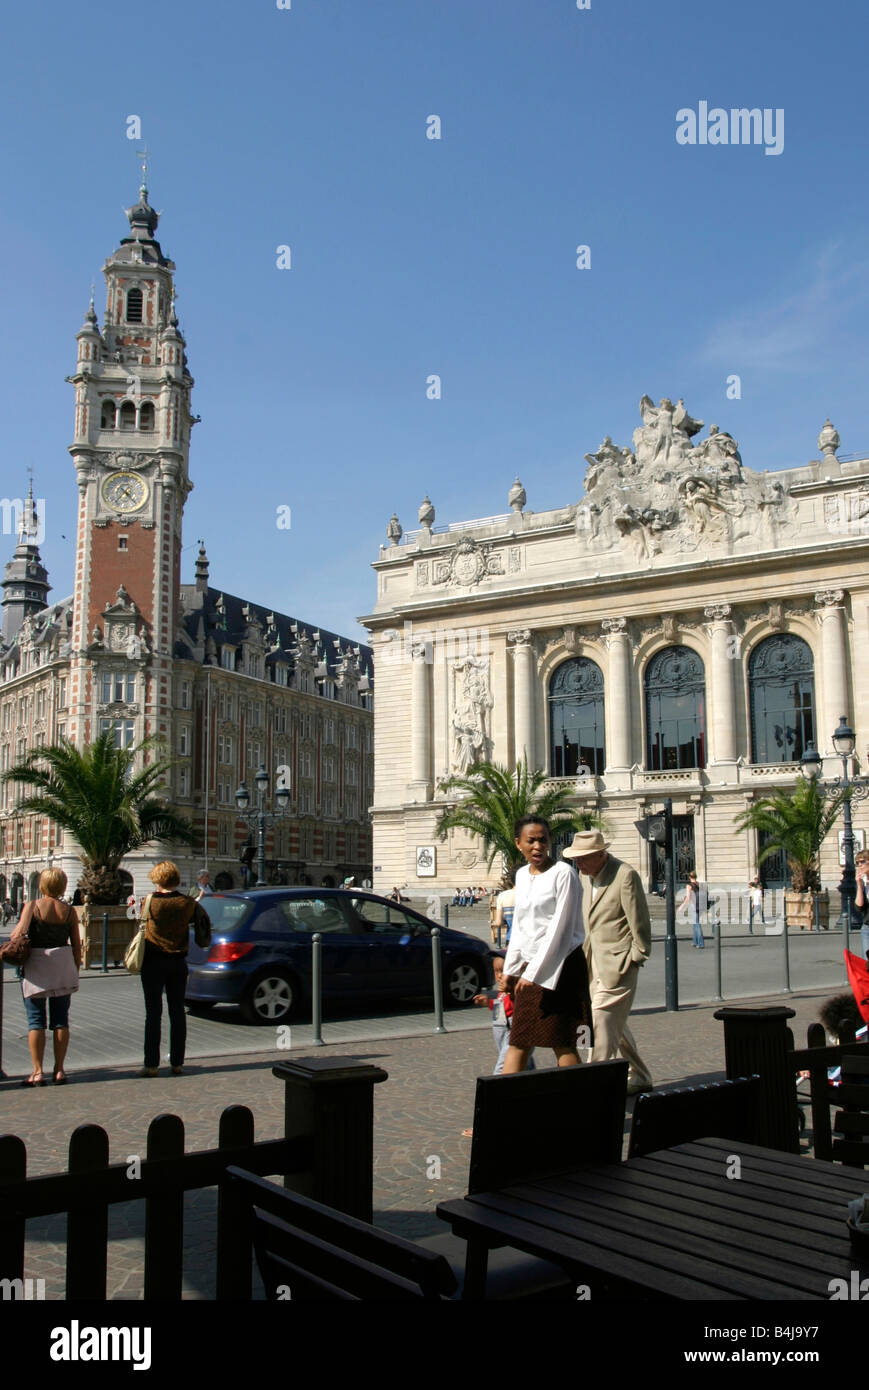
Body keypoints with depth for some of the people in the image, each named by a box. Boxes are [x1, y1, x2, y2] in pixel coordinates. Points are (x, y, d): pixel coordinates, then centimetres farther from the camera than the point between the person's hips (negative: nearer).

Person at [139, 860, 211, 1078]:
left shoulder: (150, 900, -11)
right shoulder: (187, 903, -3)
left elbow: (143, 921, 1)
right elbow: (203, 919, 8)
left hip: (153, 962, -3)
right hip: (178, 962, 3)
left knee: (153, 1013, 2)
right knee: (177, 1011, 10)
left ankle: (151, 1064, 3)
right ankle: (177, 1063, 13)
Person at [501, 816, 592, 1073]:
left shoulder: (563, 873, -9)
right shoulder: (522, 875, 13)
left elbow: (560, 928, -14)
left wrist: (534, 972, -15)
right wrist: (510, 969, 14)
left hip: (560, 965, -7)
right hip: (529, 965, 7)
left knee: (562, 1042, -6)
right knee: (519, 1041, 6)